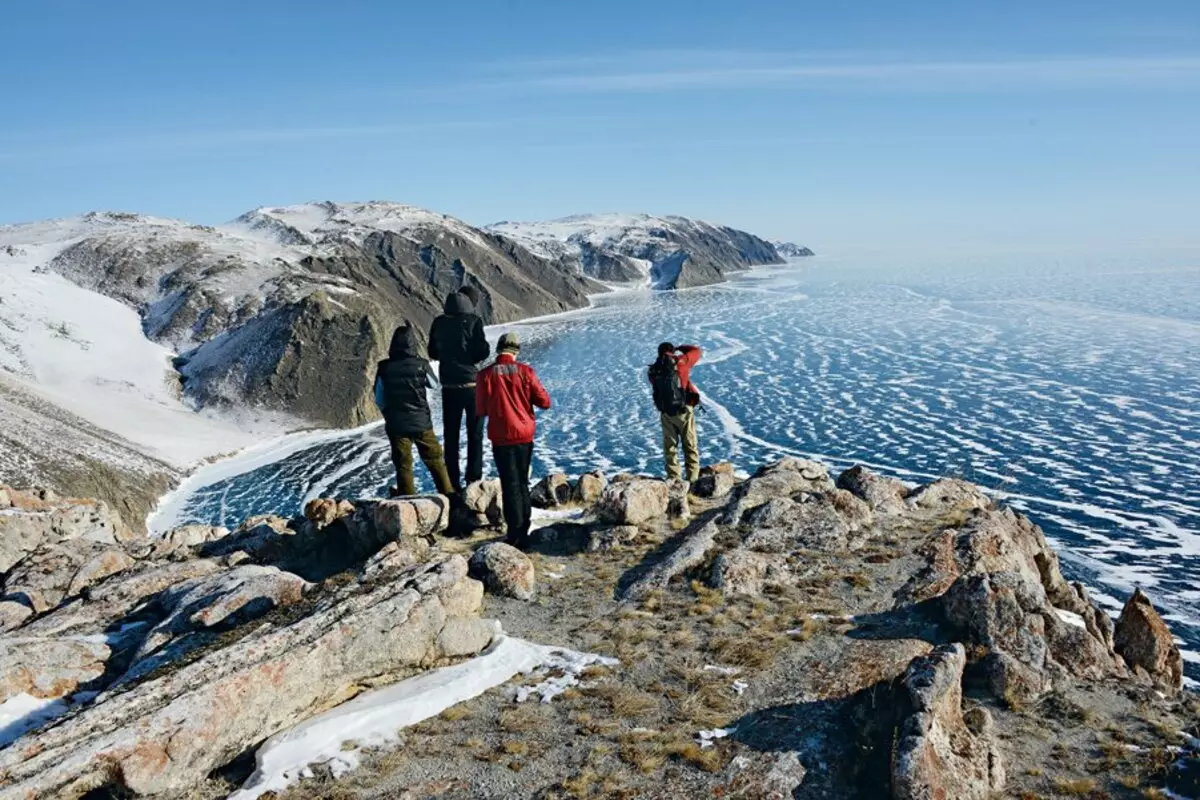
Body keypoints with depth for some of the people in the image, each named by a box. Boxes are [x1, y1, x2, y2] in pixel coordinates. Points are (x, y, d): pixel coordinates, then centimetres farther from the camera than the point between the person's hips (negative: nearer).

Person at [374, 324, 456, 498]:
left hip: (396, 424, 0)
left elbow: (379, 399, 2)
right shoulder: (421, 364, -10)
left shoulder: (384, 368, -7)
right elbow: (433, 384, 10)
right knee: (435, 460, 12)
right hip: (421, 422, 0)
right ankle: (448, 493, 16)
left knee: (403, 465, 7)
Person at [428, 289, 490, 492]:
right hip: (471, 385, -3)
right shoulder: (473, 321, -10)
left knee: (450, 436, 9)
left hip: (448, 386, 4)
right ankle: (473, 480, 4)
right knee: (475, 435, 8)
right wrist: (470, 357, 7)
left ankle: (453, 484, 8)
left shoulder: (439, 322, 4)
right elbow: (483, 351, -13)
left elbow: (433, 353, 11)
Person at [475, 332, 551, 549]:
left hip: (501, 437, -2)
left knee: (510, 485, 2)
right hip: (524, 435, 2)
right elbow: (544, 402, -3)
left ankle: (515, 535, -2)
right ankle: (523, 532, 19)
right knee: (522, 483, 15)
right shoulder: (525, 371, -5)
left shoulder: (486, 374, -7)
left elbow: (480, 410, -1)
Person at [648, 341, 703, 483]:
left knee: (670, 446, 13)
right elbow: (696, 351, 6)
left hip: (665, 412, 3)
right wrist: (681, 348, 19)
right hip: (684, 410, -3)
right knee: (690, 446, 7)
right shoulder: (680, 362, -8)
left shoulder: (653, 370, 1)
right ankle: (692, 478, 5)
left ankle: (673, 478, 12)